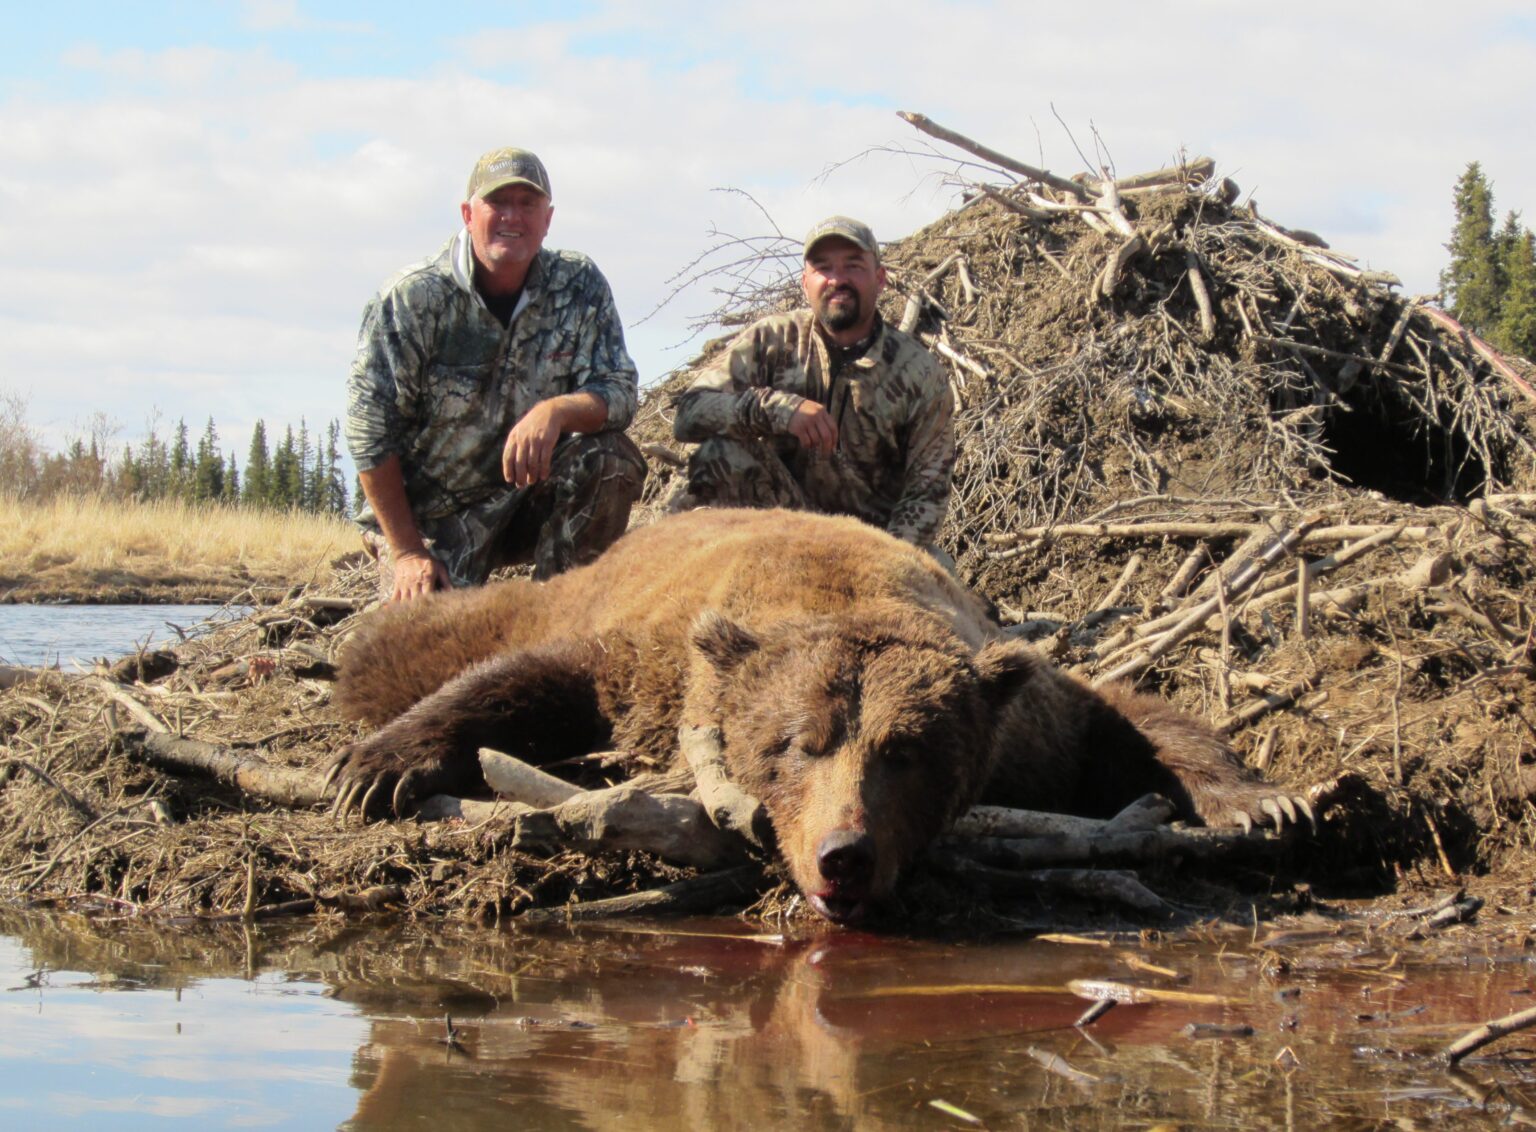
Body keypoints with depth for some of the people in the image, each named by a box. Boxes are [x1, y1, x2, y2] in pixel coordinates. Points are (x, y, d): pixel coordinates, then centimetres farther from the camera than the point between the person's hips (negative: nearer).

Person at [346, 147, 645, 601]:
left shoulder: (579, 286, -6)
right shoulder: (411, 299, -15)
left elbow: (619, 391, -11)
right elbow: (371, 433, -13)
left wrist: (557, 410, -35)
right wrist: (406, 552, -15)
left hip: (529, 495, 3)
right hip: (433, 519, -3)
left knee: (611, 457, -24)